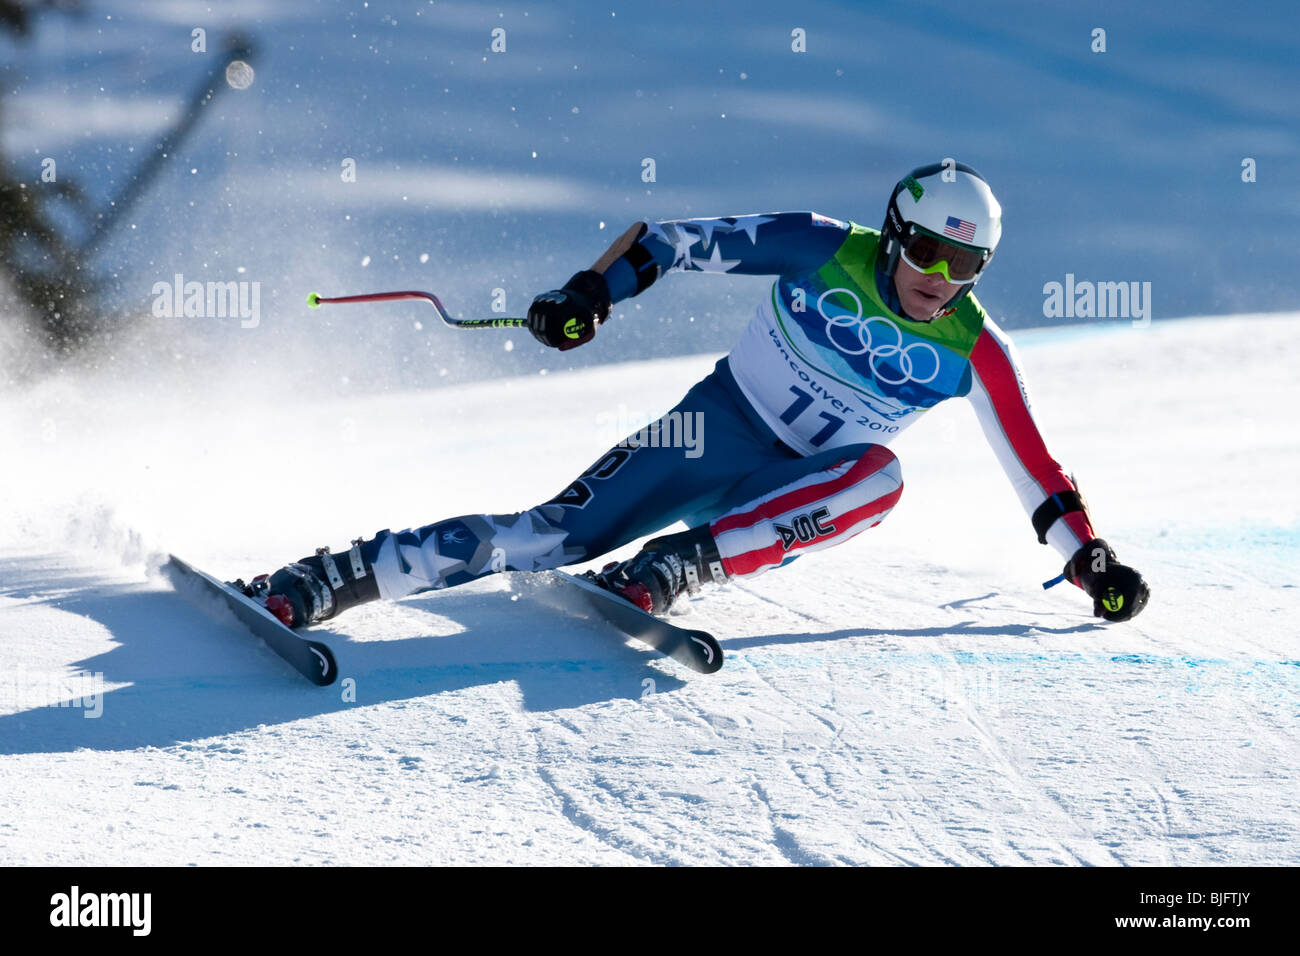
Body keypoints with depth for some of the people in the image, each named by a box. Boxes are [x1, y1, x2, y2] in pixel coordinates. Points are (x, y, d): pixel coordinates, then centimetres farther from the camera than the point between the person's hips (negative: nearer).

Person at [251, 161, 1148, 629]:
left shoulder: (974, 350, -7)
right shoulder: (828, 251, -11)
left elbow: (1036, 470, -1)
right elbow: (685, 240, -8)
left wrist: (1093, 559, -8)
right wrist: (593, 289, -20)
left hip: (794, 493, 1)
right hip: (712, 428, -1)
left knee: (878, 473, -33)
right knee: (554, 533, -19)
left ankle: (680, 566, -37)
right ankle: (318, 584, -21)